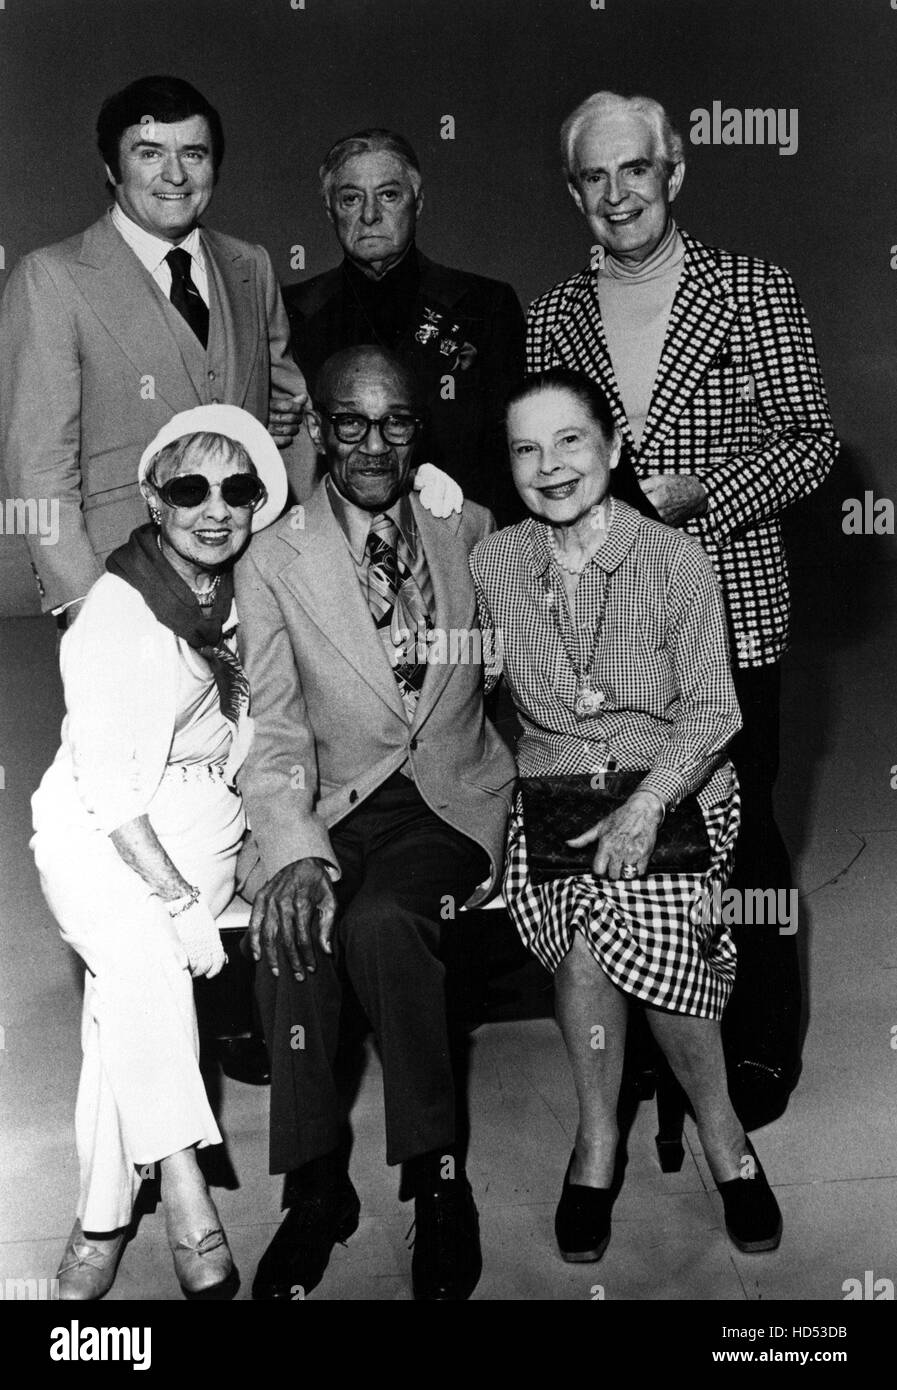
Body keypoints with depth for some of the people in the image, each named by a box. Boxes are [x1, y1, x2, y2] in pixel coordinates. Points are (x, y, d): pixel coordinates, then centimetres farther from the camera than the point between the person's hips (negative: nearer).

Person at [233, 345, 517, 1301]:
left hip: (451, 800, 0)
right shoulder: (272, 563, 1)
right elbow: (276, 730, -5)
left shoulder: (469, 533, 8)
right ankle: (316, 1188, -14)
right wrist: (295, 845, -22)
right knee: (290, 924, -30)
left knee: (380, 920, -31)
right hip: (334, 806, 0)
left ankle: (438, 1177, -15)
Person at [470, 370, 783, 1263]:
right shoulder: (491, 564, 6)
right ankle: (723, 1142, -10)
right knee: (595, 916, -30)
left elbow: (711, 711, -5)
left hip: (677, 790, -1)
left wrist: (645, 805, -18)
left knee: (604, 913, -31)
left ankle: (598, 1145, -6)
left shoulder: (674, 559, -2)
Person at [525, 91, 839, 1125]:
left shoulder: (754, 292, 1)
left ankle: (762, 1049, 21)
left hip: (728, 611, -3)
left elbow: (810, 439, -3)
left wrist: (702, 492, -16)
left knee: (737, 828, 3)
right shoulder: (553, 316, 10)